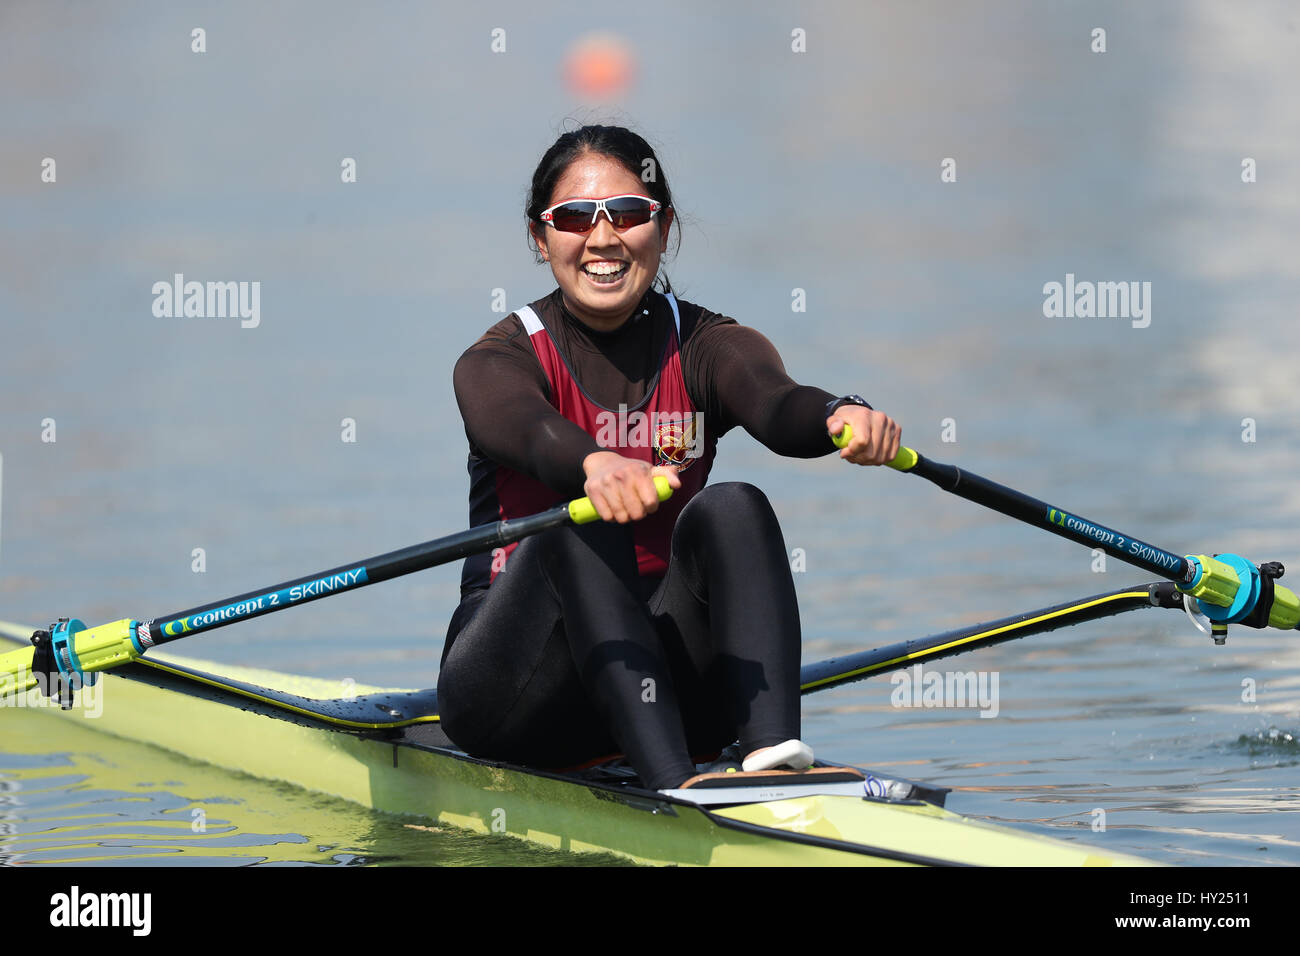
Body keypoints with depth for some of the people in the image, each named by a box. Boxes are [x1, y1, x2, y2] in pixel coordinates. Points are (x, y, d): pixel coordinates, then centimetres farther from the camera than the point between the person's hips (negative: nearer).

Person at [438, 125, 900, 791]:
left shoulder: (703, 345, 3)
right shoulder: (500, 358, -5)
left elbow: (776, 405, -21)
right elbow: (524, 427, -30)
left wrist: (839, 414, -46)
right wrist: (595, 464, -54)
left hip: (661, 670, 2)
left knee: (731, 510, -24)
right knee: (582, 527, -30)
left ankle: (773, 749, -47)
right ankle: (674, 786, -49)